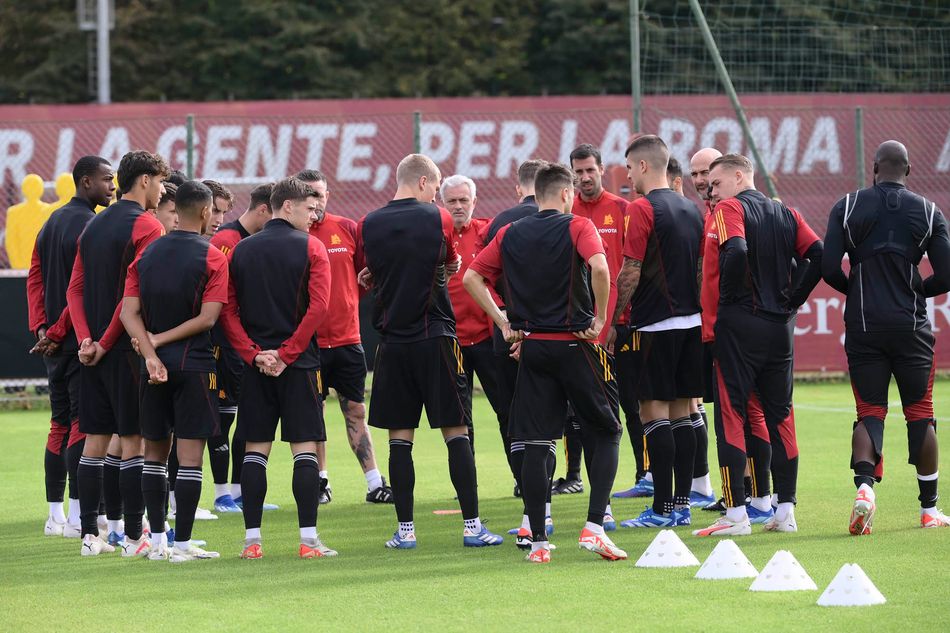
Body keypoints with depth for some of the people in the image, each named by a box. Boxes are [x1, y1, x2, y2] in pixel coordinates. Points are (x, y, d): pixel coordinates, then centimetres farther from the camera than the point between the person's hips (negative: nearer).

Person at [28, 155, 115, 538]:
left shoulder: (53, 222, 16)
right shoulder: (89, 225, -13)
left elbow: (35, 279, 13)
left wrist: (41, 328, 4)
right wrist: (54, 333, -13)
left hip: (55, 340, 9)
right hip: (81, 341, -9)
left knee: (60, 425, 12)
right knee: (82, 423, -8)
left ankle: (55, 515, 15)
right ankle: (78, 516, -11)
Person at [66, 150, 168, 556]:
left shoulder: (93, 226, 15)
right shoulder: (146, 226, -10)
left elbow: (74, 289, 10)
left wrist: (86, 339, 0)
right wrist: (105, 343, -13)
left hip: (94, 349, 7)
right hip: (127, 350, -7)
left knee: (95, 439, 9)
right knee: (133, 440, -3)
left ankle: (89, 535, 10)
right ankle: (133, 538, -2)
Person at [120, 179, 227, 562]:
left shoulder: (147, 254, 7)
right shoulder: (212, 258, -6)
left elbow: (129, 312, -3)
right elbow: (207, 318, -13)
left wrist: (150, 352, -11)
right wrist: (160, 340, -7)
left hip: (154, 368, 4)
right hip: (194, 365, -4)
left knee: (155, 451, 13)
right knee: (190, 454, -2)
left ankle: (157, 541, 13)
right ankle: (181, 543, -4)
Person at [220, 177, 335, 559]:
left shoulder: (241, 250, 8)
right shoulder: (311, 247, -4)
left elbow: (227, 311, 0)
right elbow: (319, 306, -14)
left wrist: (254, 354, -5)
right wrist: (287, 353, -11)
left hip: (255, 366, 3)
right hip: (300, 363, -3)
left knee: (255, 450, 6)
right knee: (305, 448, -1)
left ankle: (251, 540, 3)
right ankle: (309, 539, -6)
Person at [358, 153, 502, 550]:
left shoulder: (368, 226, 2)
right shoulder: (438, 220, -3)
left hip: (392, 342, 2)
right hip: (436, 338, -2)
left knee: (399, 438, 5)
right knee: (456, 433, 2)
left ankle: (404, 529, 3)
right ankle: (472, 526, 0)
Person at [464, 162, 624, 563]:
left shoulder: (509, 235, 9)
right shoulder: (577, 227, -5)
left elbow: (472, 277, 6)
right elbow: (599, 267, -22)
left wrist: (503, 323, 7)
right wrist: (600, 318, -11)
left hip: (532, 347, 3)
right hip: (576, 345, -3)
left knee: (535, 444, 4)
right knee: (604, 433, 9)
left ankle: (538, 541, 2)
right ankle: (594, 527, -5)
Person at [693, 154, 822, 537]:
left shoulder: (730, 208, -5)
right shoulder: (785, 213, 13)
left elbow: (736, 251, -23)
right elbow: (818, 254, 3)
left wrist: (728, 298, -10)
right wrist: (793, 299, 6)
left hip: (739, 323, -6)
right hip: (781, 326, 6)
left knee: (731, 415, -3)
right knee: (780, 415, 11)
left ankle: (736, 514, -8)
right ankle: (785, 511, 11)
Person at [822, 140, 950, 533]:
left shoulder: (848, 207, 0)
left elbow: (828, 269, -6)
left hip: (863, 325, 0)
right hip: (911, 325, 0)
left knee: (869, 412, 5)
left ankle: (864, 486, -21)